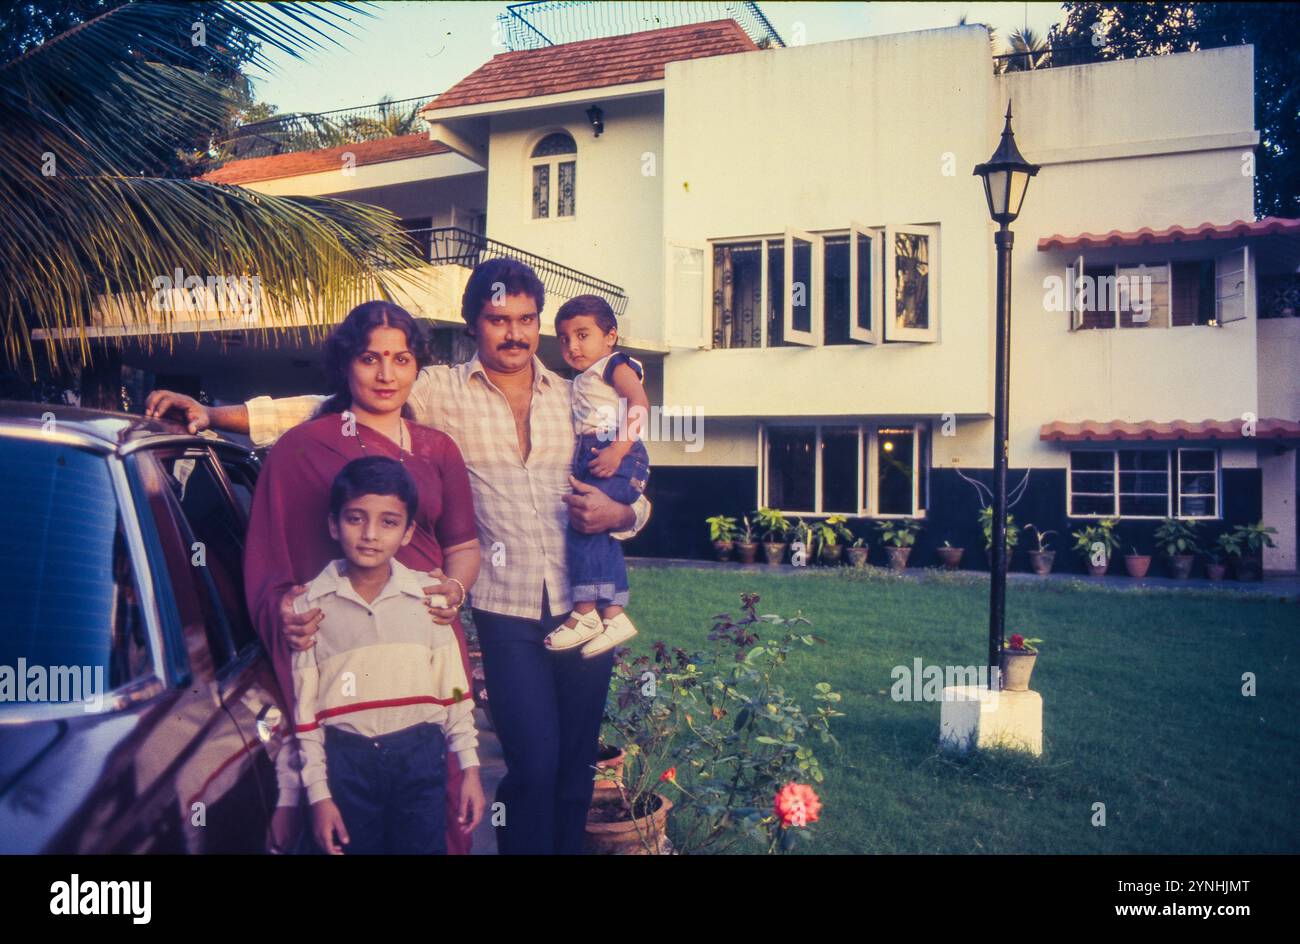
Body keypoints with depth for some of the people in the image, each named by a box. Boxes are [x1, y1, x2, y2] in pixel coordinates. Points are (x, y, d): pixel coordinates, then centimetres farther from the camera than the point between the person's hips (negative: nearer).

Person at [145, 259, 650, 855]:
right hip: (506, 610, -3)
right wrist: (214, 414, -6)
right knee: (534, 764, -5)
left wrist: (618, 514, -7)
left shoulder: (573, 398, 11)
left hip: (585, 606, 3)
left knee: (576, 766, 11)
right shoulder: (442, 391, 3)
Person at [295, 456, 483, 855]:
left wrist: (469, 767, 4)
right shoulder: (311, 605, -4)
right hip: (347, 761, 0)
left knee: (425, 845, 6)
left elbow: (454, 688, 4)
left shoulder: (427, 597, -1)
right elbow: (304, 708, -1)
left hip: (420, 757, 1)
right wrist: (319, 794, -2)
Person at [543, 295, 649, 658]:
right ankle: (613, 616, 10)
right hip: (588, 460, 10)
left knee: (582, 520, -21)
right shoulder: (580, 383, 26)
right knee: (601, 536, 6)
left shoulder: (616, 366, -1)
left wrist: (618, 449, -29)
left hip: (618, 460, -9)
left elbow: (639, 405, -18)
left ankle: (585, 612, -18)